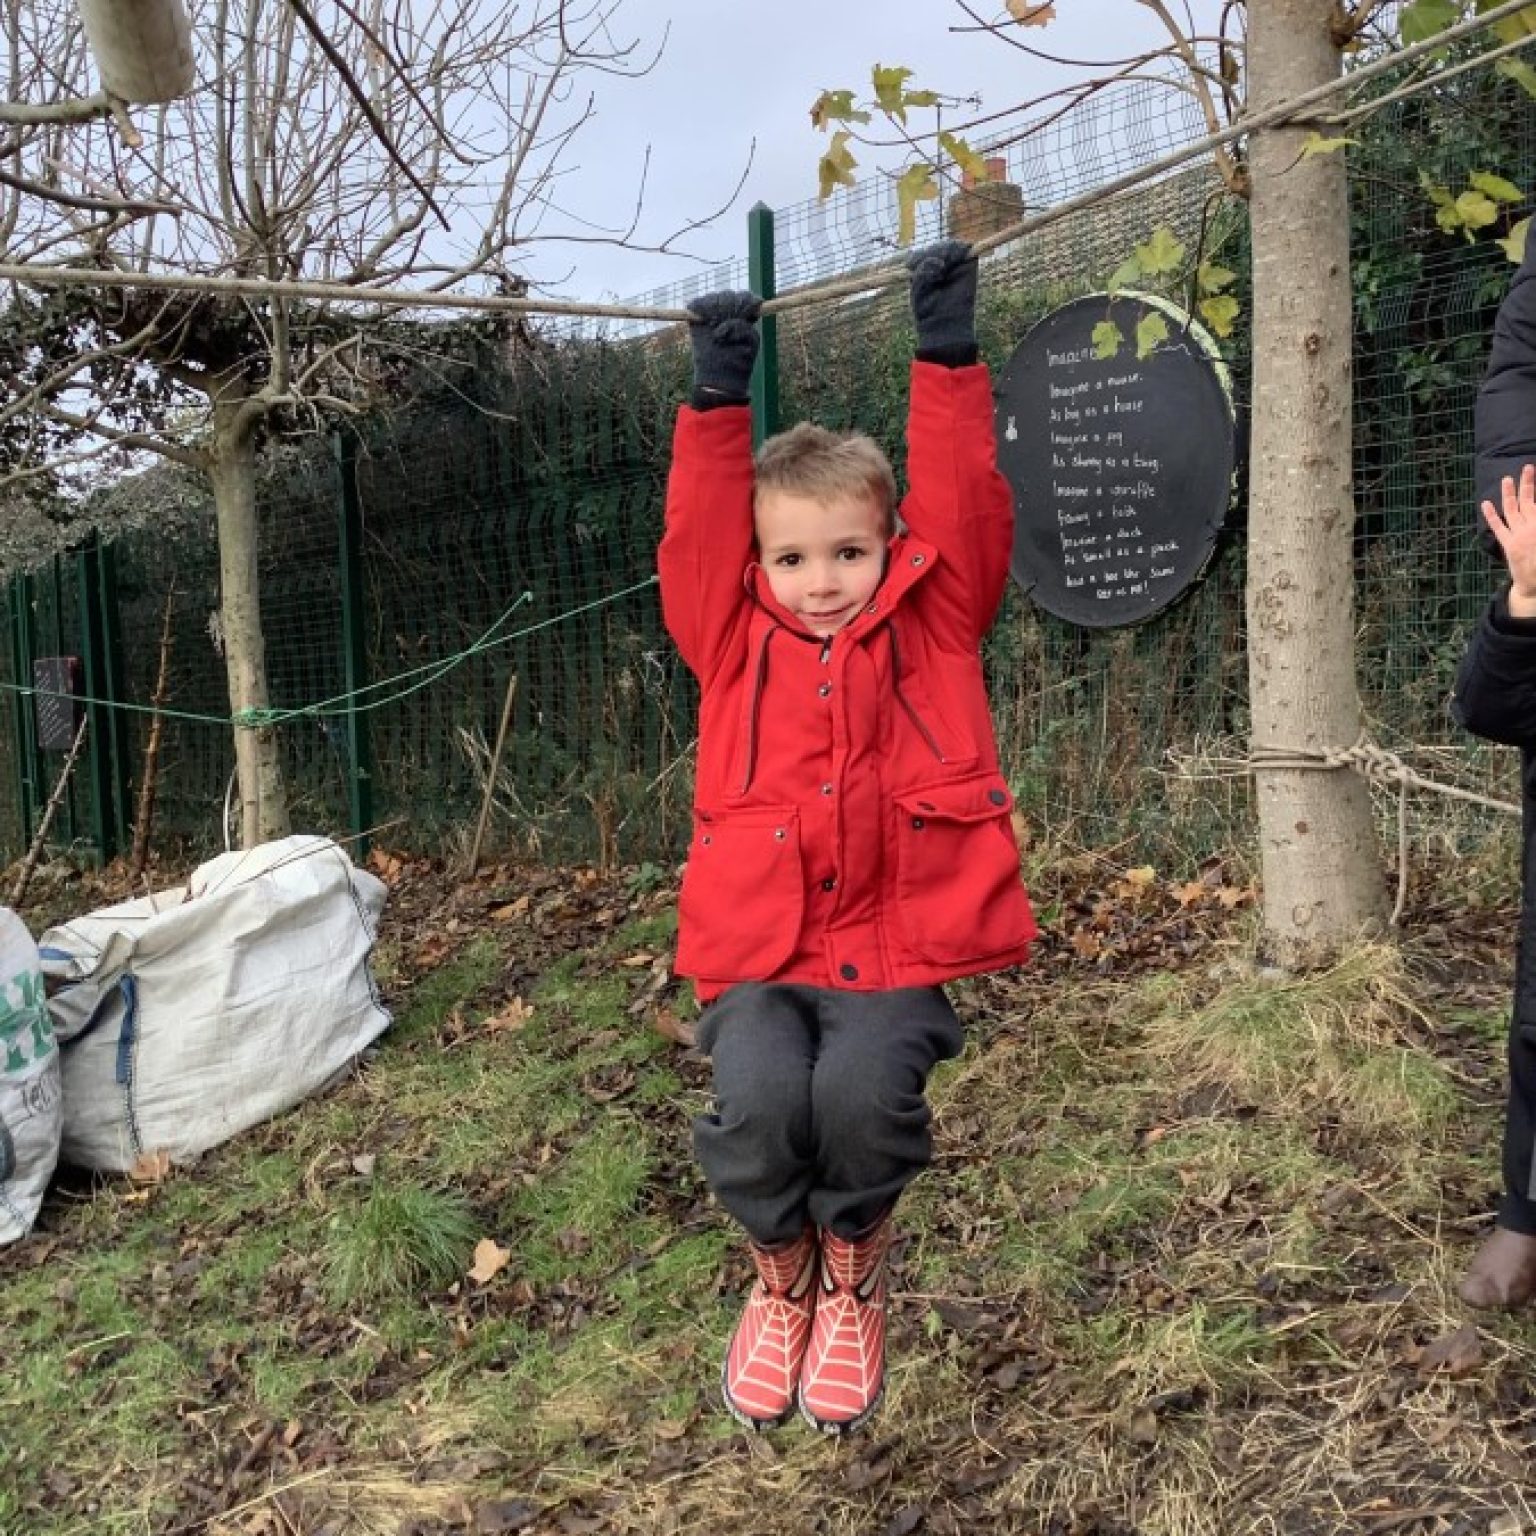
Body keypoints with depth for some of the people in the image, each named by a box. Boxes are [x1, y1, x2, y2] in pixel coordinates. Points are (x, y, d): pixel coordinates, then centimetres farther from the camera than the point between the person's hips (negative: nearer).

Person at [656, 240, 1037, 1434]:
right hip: (760, 950, 1)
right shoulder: (735, 642, 10)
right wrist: (720, 394, -8)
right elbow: (701, 532, 0)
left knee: (864, 1092, -28)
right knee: (758, 1100, -26)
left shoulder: (932, 626, 8)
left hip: (897, 944, -1)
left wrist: (949, 353, -5)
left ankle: (857, 1277, 10)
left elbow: (963, 504, 0)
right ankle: (782, 1276, 12)